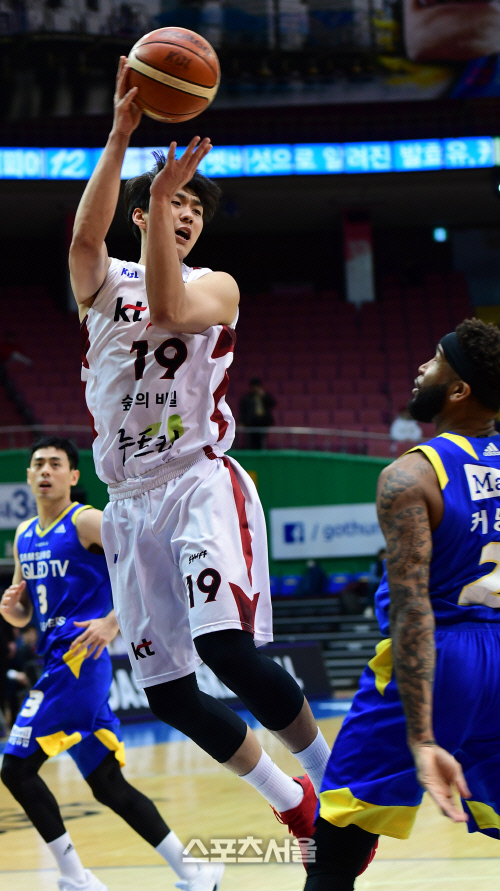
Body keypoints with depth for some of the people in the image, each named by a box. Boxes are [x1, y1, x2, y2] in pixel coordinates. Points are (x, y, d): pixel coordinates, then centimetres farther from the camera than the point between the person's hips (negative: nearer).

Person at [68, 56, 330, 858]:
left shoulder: (217, 286, 7)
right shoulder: (102, 280, 11)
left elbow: (167, 309, -18)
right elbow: (84, 233, -14)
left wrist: (163, 193, -22)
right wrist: (121, 135, -24)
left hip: (200, 482, -4)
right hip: (130, 500, 4)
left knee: (227, 647, -25)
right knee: (165, 690, 1)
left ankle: (338, 780, -5)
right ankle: (291, 801, 20)